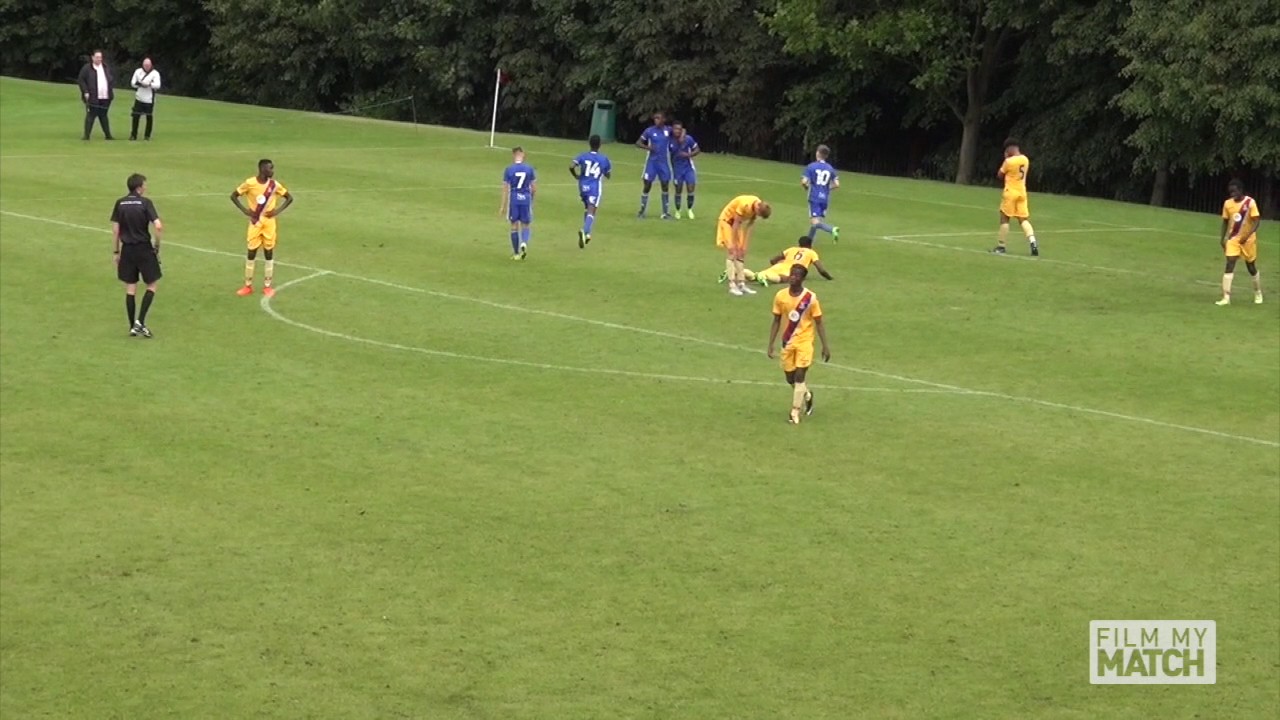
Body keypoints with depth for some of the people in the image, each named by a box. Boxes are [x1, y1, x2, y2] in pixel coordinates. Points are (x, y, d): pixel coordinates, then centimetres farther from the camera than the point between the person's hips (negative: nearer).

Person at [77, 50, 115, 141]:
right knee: (90, 116, -5)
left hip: (105, 98, 5)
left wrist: (111, 91, 13)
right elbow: (81, 81, -6)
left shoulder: (106, 67, 13)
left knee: (103, 116, 14)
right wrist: (85, 92, -14)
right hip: (92, 98, -5)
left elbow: (110, 80, 24)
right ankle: (86, 135, -3)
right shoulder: (87, 68, -5)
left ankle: (108, 135, 19)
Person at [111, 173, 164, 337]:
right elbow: (158, 226, -20)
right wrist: (157, 246, -5)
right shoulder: (145, 203, -10)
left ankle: (133, 327, 12)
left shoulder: (120, 203, 2)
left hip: (127, 250, 4)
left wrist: (115, 252, 11)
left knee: (130, 288, 9)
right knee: (152, 285, 10)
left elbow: (115, 230, 2)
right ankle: (140, 321, -2)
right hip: (144, 249, -4)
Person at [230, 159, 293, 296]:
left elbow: (289, 198, 5)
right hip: (255, 222, -1)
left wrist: (278, 210, -9)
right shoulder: (250, 183, -11)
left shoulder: (274, 185, -5)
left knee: (269, 252, 4)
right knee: (251, 252, 3)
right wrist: (244, 210, -12)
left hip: (269, 222, 1)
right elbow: (234, 195, -2)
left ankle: (267, 286, 12)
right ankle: (248, 285, 13)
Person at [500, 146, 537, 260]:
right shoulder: (529, 168, -2)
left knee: (514, 226, 10)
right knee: (525, 225, 11)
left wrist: (503, 206, 1)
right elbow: (534, 188, 2)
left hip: (513, 200, -1)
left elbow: (505, 189, -4)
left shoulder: (509, 169, -5)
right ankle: (524, 243, -18)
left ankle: (516, 253, 14)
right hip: (526, 199, 1)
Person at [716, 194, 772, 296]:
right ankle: (732, 286, -15)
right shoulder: (744, 205, -35)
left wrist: (743, 245, -9)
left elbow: (750, 226, -9)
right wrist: (733, 245, -22)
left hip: (738, 222, 8)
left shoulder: (759, 205, -14)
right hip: (727, 220, -7)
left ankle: (741, 284, 7)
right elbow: (735, 225, -28)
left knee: (741, 254, 5)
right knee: (731, 253, -13)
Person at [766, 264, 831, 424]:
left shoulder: (810, 298, -13)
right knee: (790, 378, 10)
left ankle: (795, 413, -3)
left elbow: (819, 323, -5)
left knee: (799, 376, -13)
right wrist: (771, 344, 1)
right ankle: (807, 395, 41)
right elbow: (776, 321, 4)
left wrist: (825, 346, -7)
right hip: (788, 342, 4)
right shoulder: (780, 296, -5)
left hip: (804, 341, -4)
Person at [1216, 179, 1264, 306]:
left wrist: (1247, 235, -24)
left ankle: (1258, 293, 35)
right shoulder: (1228, 203, 1)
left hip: (1247, 239, -2)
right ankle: (1226, 297, -16)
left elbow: (1257, 221, -13)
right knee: (1229, 265, -11)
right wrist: (1223, 239, 3)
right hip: (1233, 239, 2)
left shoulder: (1250, 202, -11)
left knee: (1251, 266, 11)